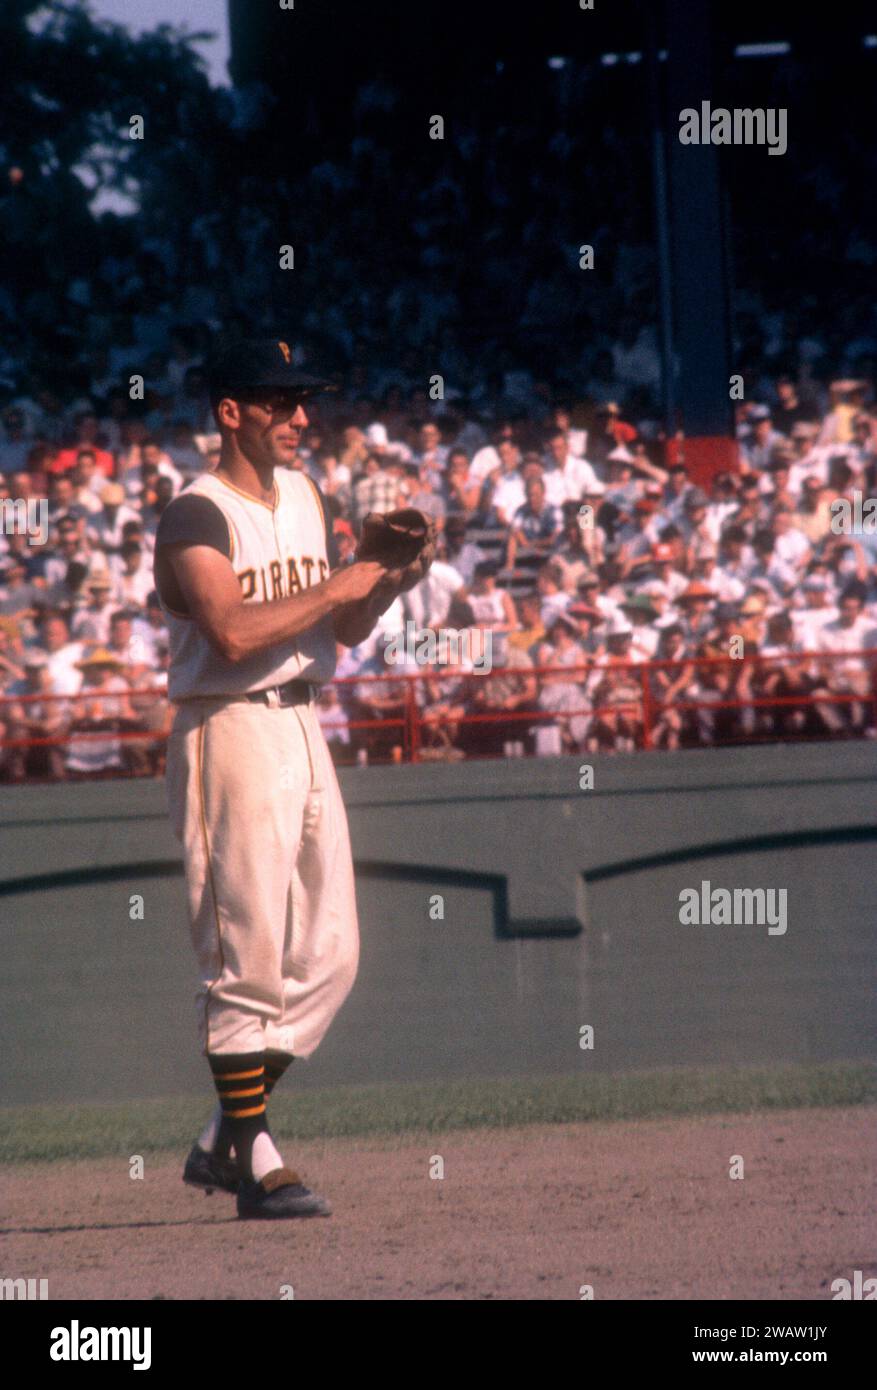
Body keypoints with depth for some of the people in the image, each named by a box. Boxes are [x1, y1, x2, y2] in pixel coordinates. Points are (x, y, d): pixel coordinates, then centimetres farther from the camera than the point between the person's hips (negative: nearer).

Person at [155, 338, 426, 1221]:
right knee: (250, 955, -7)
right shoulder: (198, 515, -10)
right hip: (231, 736, -8)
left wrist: (388, 585, 0)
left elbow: (342, 631, 19)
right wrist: (335, 588, -16)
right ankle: (254, 1161, -2)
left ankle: (223, 1144, 16)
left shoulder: (303, 497, 16)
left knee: (328, 953, 7)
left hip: (304, 730, 8)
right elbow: (234, 631, -24)